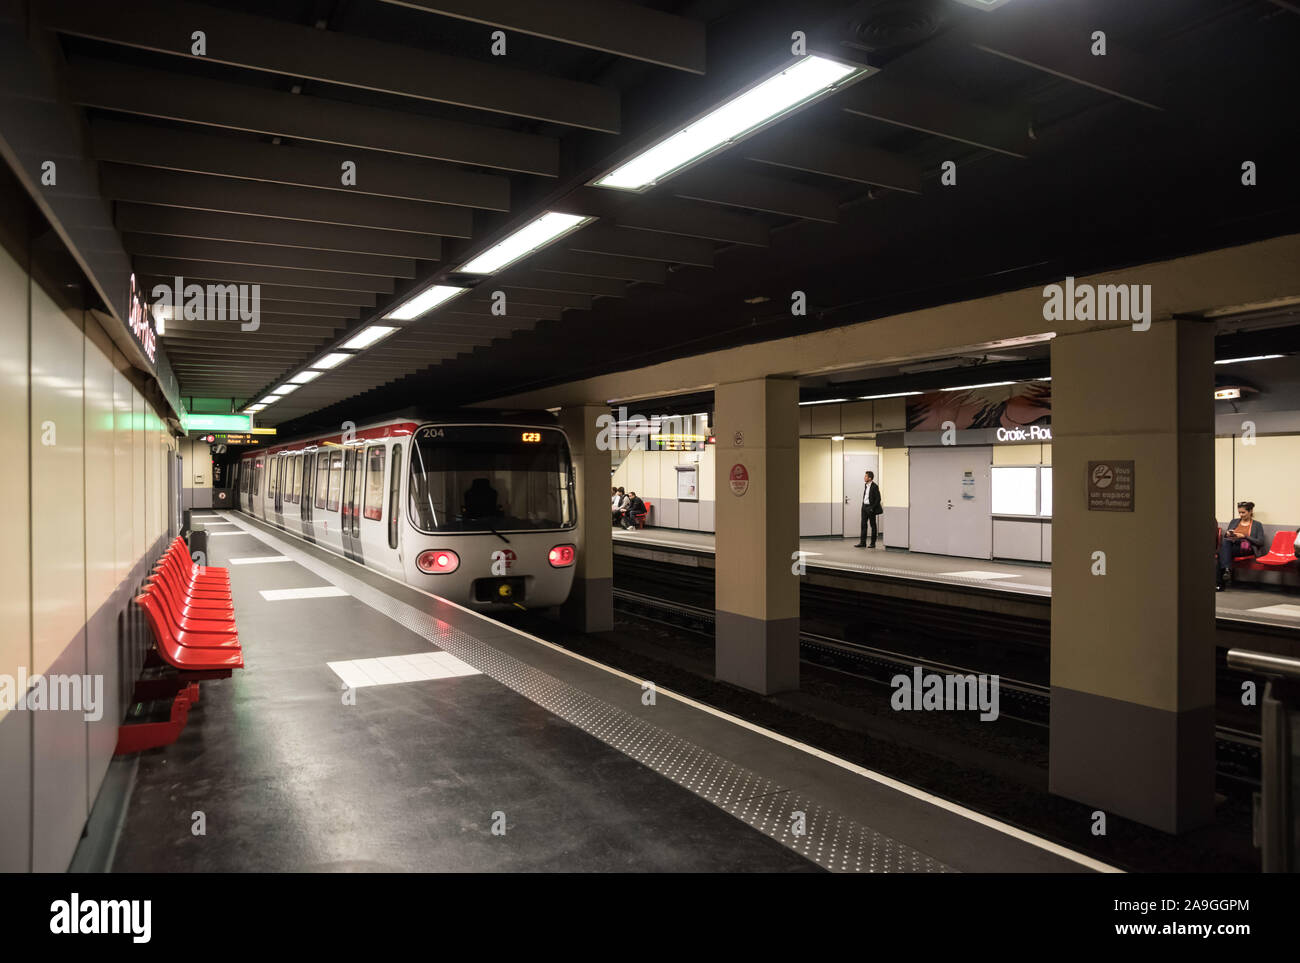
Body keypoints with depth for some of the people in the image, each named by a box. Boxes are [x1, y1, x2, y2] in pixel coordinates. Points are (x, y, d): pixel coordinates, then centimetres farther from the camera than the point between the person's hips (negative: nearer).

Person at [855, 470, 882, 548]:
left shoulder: (874, 486, -14)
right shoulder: (865, 485, 9)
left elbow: (878, 499, -14)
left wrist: (872, 508, -16)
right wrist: (863, 505, 10)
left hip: (871, 507, -7)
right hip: (864, 507, 7)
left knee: (873, 525, 3)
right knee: (863, 524, 6)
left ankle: (873, 543, 11)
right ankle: (862, 542, 10)